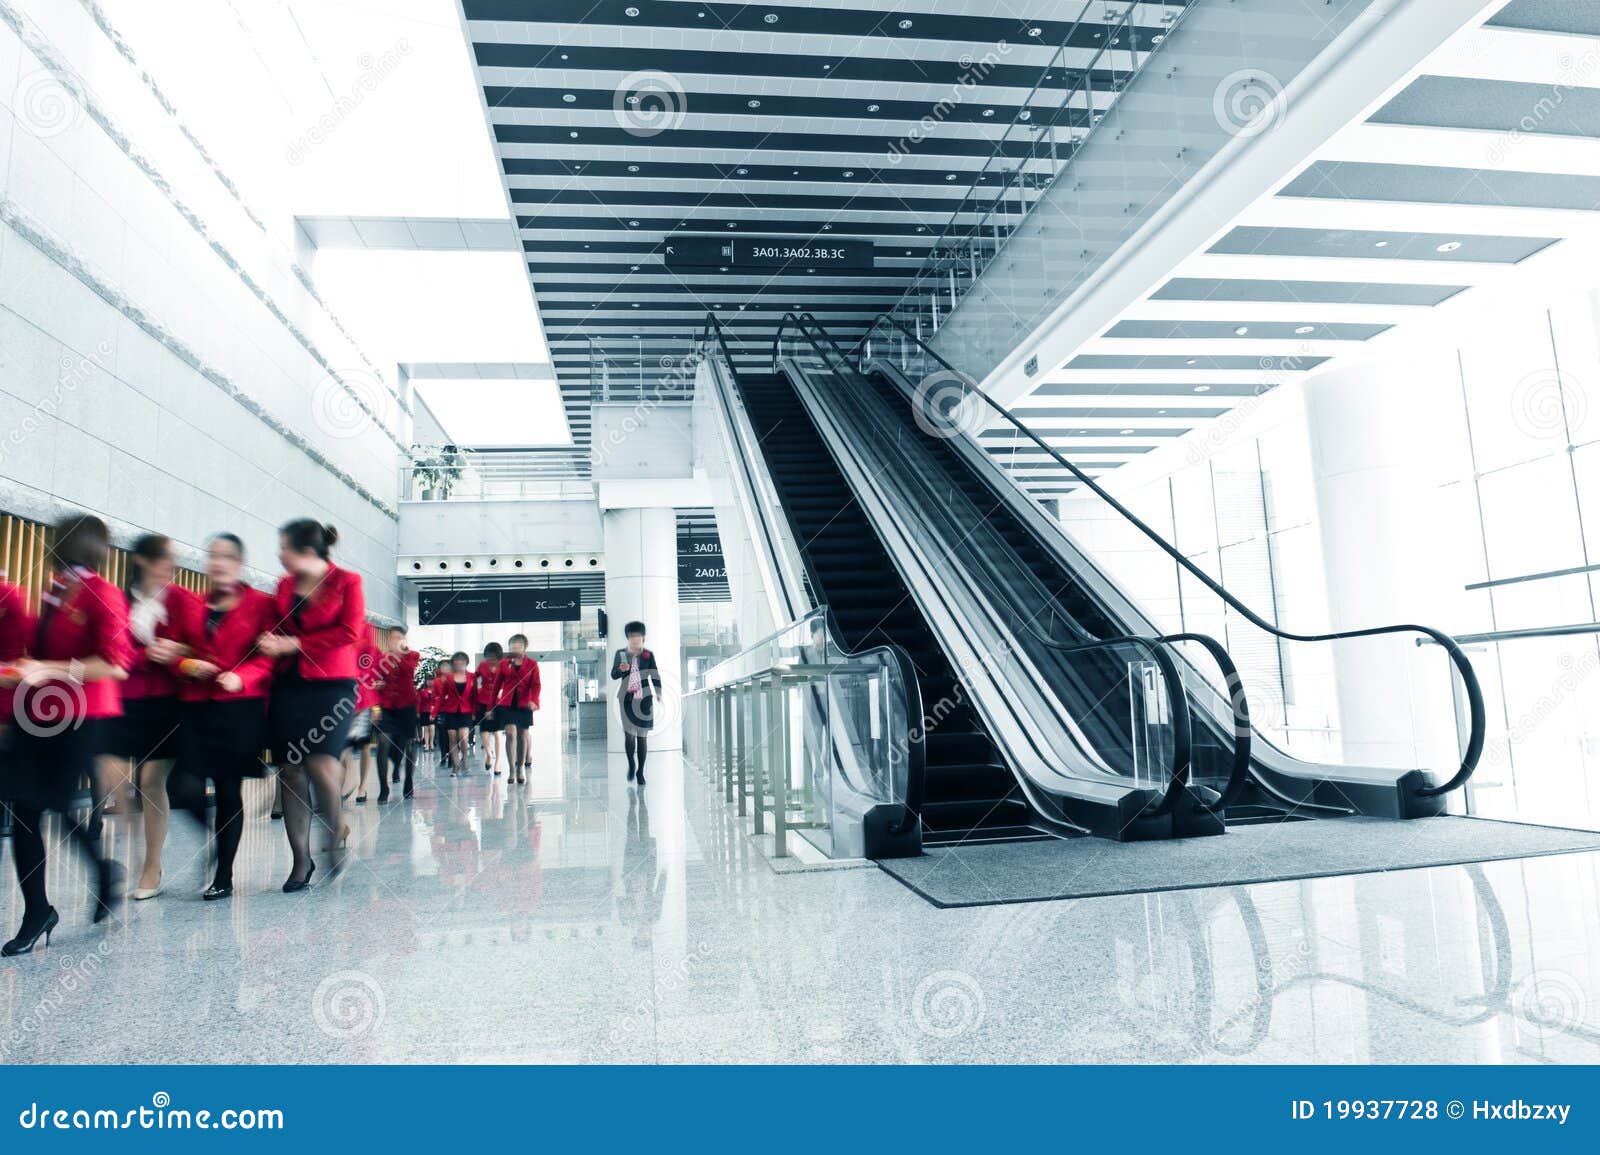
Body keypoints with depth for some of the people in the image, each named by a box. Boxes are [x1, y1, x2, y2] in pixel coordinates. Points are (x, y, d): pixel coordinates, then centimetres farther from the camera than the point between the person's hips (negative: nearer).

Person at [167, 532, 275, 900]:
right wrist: (188, 665, -5)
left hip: (240, 709, -3)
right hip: (196, 708, 3)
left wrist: (240, 677, -19)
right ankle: (215, 836, 22)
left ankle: (224, 876, 16)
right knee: (185, 788, -11)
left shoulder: (259, 603, 1)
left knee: (229, 791, 3)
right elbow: (177, 651, 17)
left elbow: (268, 656, -3)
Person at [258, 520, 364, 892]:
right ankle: (301, 859, 13)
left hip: (331, 684, -5)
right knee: (291, 771, 2)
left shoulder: (347, 582, -2)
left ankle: (335, 833, 11)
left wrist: (296, 644, -11)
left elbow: (350, 632, -11)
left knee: (320, 764, -18)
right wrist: (271, 643, -2)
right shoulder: (284, 585, 13)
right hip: (288, 683, 5)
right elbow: (274, 629, 20)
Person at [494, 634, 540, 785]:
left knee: (523, 735, 7)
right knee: (510, 734, -10)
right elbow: (497, 684, 8)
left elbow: (535, 685, -5)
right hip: (507, 703, 0)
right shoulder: (504, 663, 6)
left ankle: (521, 768, 21)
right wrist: (491, 705, 7)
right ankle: (511, 770, -5)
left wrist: (534, 700, -22)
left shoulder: (532, 664, 2)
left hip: (524, 704, 0)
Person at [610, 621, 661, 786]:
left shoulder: (648, 655, 0)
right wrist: (621, 669, -15)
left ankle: (640, 771, 16)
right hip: (627, 699, 0)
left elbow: (655, 676, 2)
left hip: (644, 699, 0)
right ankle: (631, 765, 20)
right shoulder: (621, 654, 3)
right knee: (629, 734, -6)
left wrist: (659, 694, -12)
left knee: (642, 736, 4)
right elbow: (613, 675, 7)